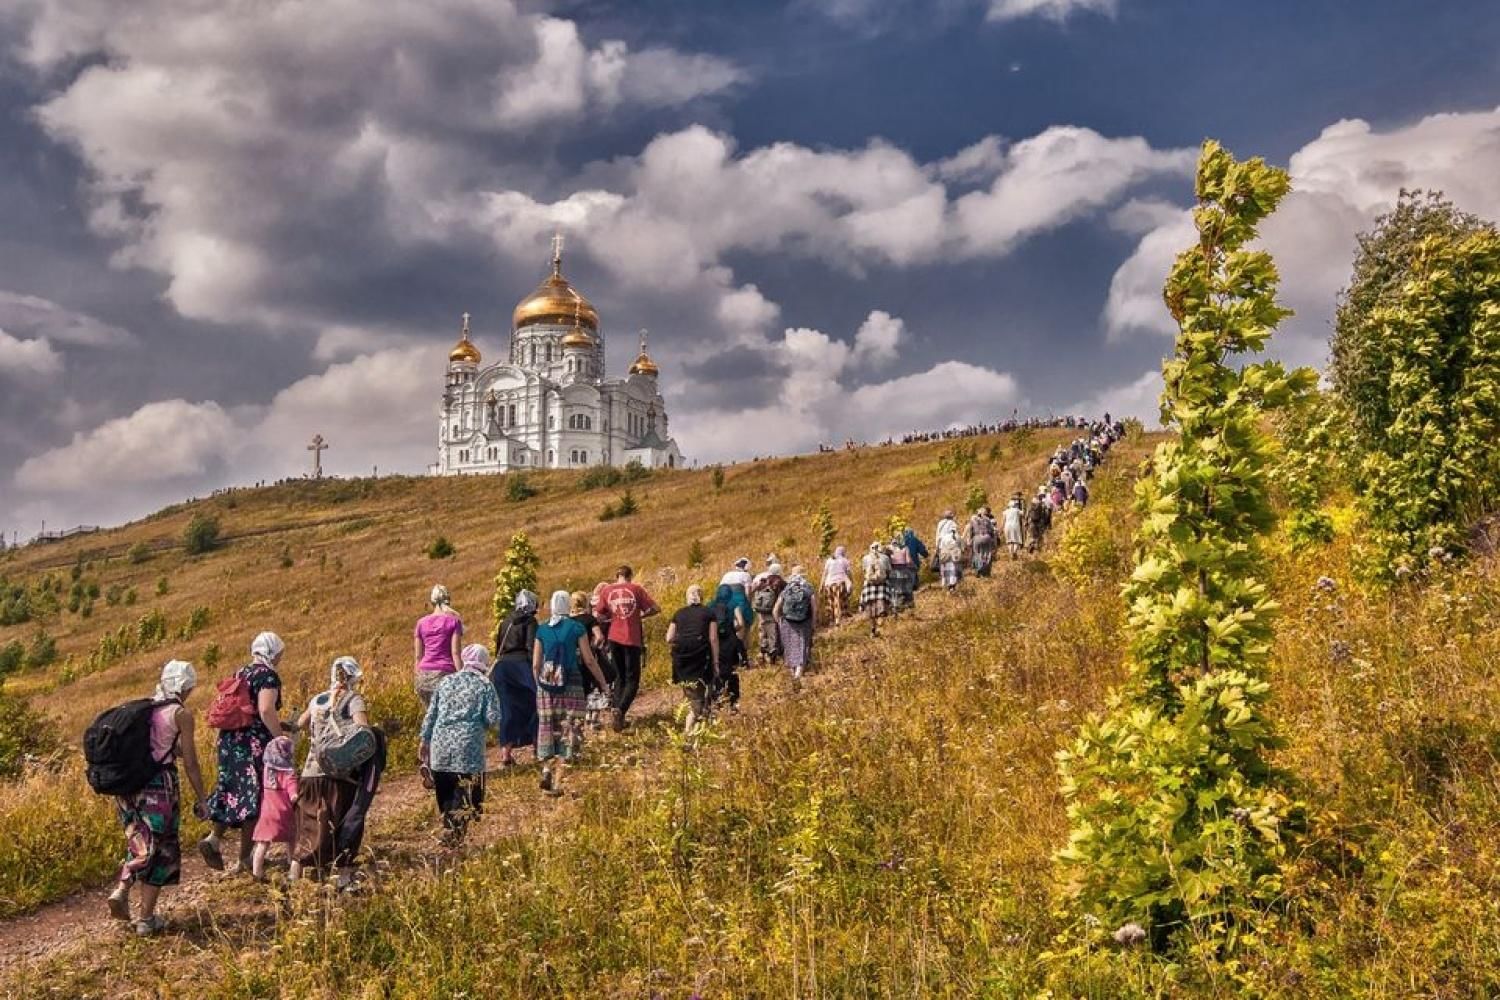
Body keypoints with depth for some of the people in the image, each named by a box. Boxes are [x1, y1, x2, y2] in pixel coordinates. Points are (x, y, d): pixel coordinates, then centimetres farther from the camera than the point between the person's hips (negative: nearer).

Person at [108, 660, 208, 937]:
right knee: (160, 851, 7)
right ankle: (146, 919, 11)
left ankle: (121, 890, 1)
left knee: (140, 844, 23)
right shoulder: (180, 714, -7)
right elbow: (190, 763, -6)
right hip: (159, 786, -6)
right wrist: (201, 799, 2)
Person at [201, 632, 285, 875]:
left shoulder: (242, 672, 15)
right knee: (253, 796, 1)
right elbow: (266, 710, -23)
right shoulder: (269, 676, -10)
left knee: (233, 791, 18)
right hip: (255, 743, -7)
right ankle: (244, 859, 5)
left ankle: (214, 838, 1)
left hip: (230, 739, 7)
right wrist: (280, 737, -16)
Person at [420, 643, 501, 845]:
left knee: (445, 795, 15)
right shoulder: (485, 686, 2)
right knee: (469, 796, -2)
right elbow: (493, 720, -5)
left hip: (440, 747, 4)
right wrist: (494, 726, 17)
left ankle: (448, 825, 4)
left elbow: (430, 714, 13)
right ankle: (455, 829, -20)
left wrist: (424, 740, 20)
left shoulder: (446, 681, 13)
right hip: (468, 750, -4)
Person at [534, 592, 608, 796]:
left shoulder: (542, 630, 5)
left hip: (547, 685, 3)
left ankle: (546, 768, 0)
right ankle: (558, 782, -1)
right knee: (568, 730, 3)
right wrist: (603, 682, 7)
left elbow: (536, 665, 5)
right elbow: (589, 660, -3)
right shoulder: (576, 628, -3)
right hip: (571, 685, -3)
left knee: (548, 728, 17)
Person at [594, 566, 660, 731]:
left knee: (619, 677, 17)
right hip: (632, 639, -3)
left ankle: (618, 715, 11)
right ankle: (620, 709, -18)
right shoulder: (636, 589, -2)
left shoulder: (606, 590, 4)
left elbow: (599, 614, 3)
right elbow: (655, 609, -5)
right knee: (632, 679, 5)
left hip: (614, 638, 3)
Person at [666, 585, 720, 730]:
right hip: (701, 653, -3)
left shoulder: (679, 613, 19)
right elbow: (713, 639, 2)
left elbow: (669, 639, 11)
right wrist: (716, 662, 3)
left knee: (690, 692, 15)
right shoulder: (709, 613, 12)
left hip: (681, 655, 3)